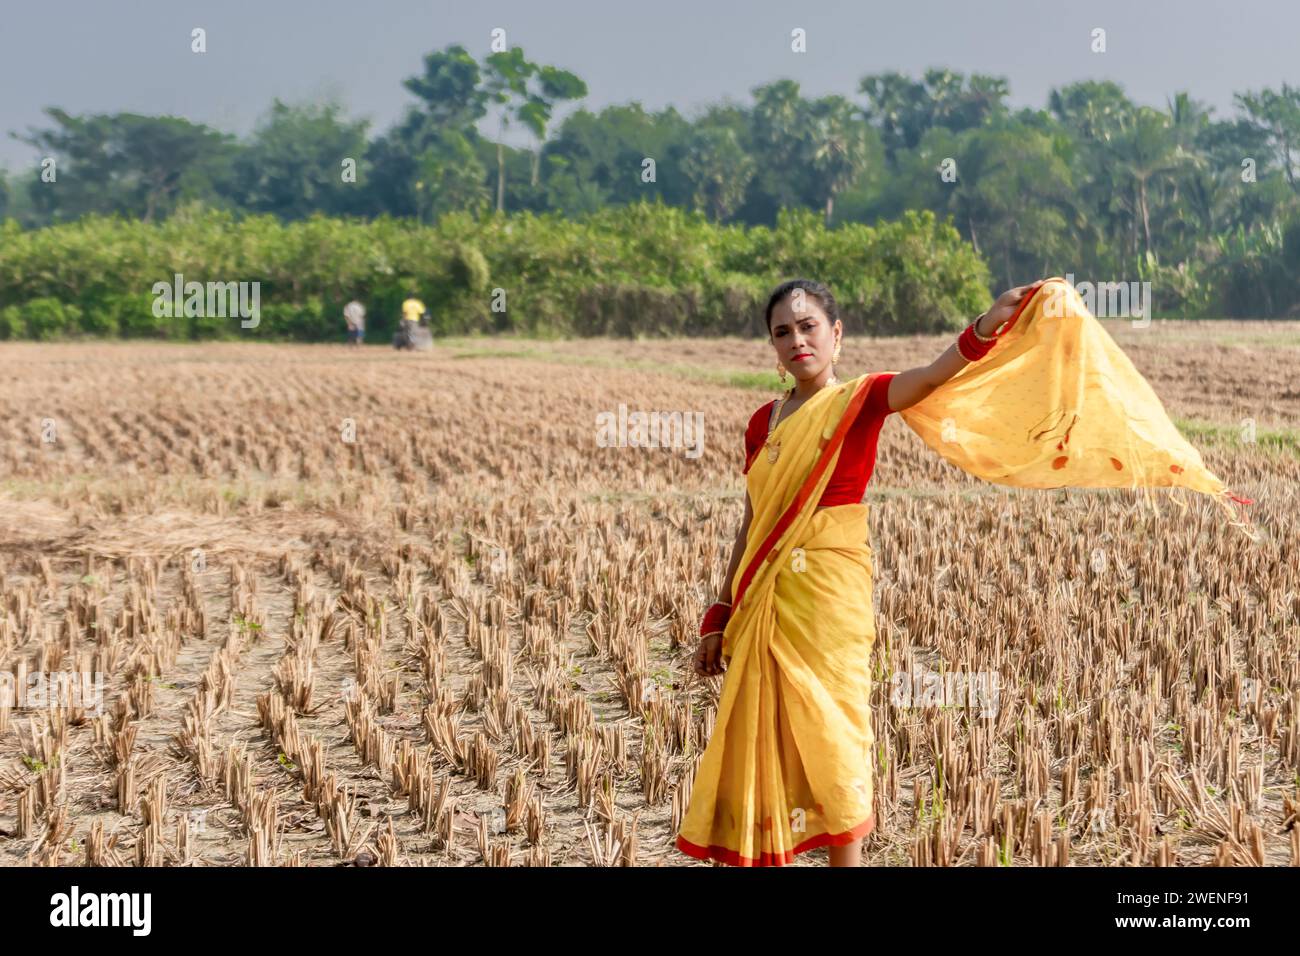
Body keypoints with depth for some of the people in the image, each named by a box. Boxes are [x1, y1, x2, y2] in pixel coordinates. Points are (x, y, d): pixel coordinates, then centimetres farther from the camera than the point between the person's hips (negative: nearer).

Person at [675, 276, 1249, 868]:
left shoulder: (860, 399, -2)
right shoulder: (763, 422, 11)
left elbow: (930, 377, -21)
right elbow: (749, 527, 14)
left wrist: (987, 325, -38)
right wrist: (719, 618, 13)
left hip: (831, 597, -4)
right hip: (765, 600, 4)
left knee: (831, 739, -2)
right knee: (765, 739, 6)